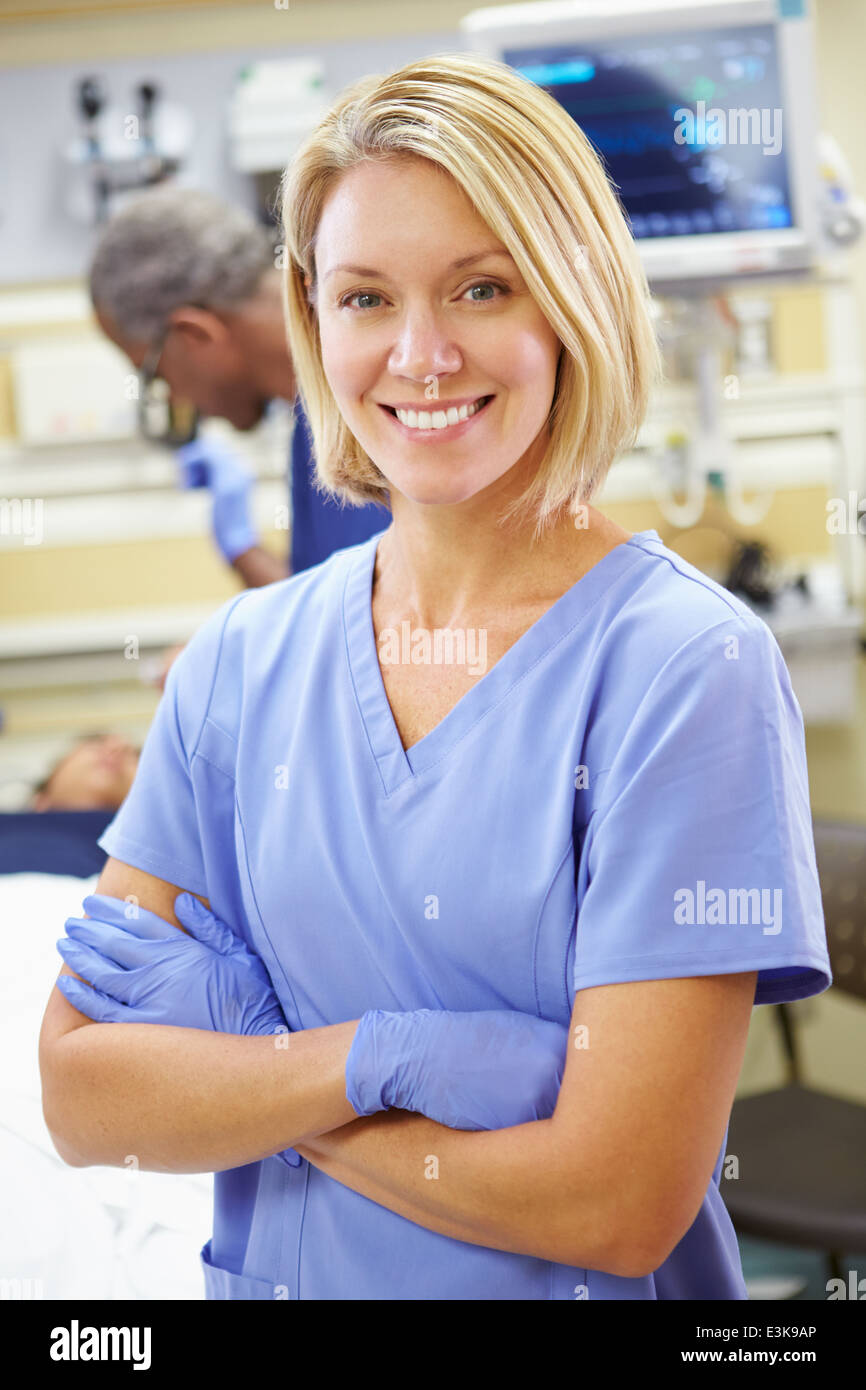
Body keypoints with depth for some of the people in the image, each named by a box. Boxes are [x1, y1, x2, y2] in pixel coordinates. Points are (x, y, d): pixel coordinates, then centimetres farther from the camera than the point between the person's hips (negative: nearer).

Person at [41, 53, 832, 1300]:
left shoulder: (687, 667, -18)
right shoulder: (244, 659, -5)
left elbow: (619, 1206, -23)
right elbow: (80, 1098, -7)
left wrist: (229, 1064, -15)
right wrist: (385, 1055, -22)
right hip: (269, 1280, 4)